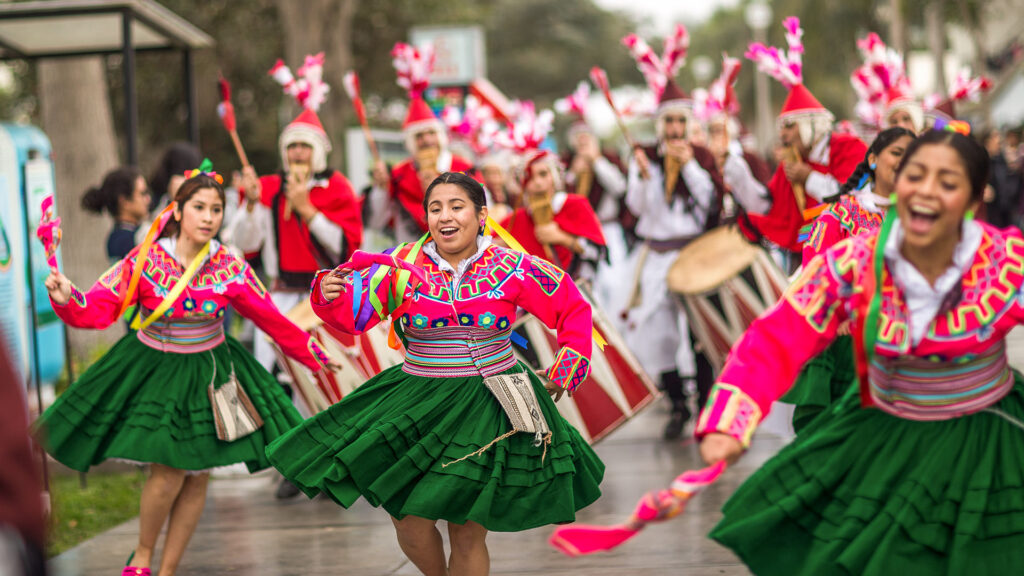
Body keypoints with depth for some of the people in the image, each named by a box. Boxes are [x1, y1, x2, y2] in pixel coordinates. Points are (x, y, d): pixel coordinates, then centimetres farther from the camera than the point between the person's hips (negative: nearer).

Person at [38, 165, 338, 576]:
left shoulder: (230, 269, -7)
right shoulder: (144, 262, -13)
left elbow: (272, 320, 2)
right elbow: (98, 309, -17)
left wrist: (313, 355, 7)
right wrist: (66, 297, -36)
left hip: (209, 373, 3)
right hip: (154, 370, -2)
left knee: (197, 477, 4)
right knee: (168, 473, -10)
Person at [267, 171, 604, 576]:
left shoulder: (511, 268, -4)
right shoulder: (402, 264, -2)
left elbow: (574, 310, 6)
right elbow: (355, 313, -5)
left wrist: (566, 370, 5)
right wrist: (331, 296, -25)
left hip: (494, 403, -1)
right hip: (420, 403, 1)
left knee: (468, 535, 1)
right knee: (410, 523, 1)